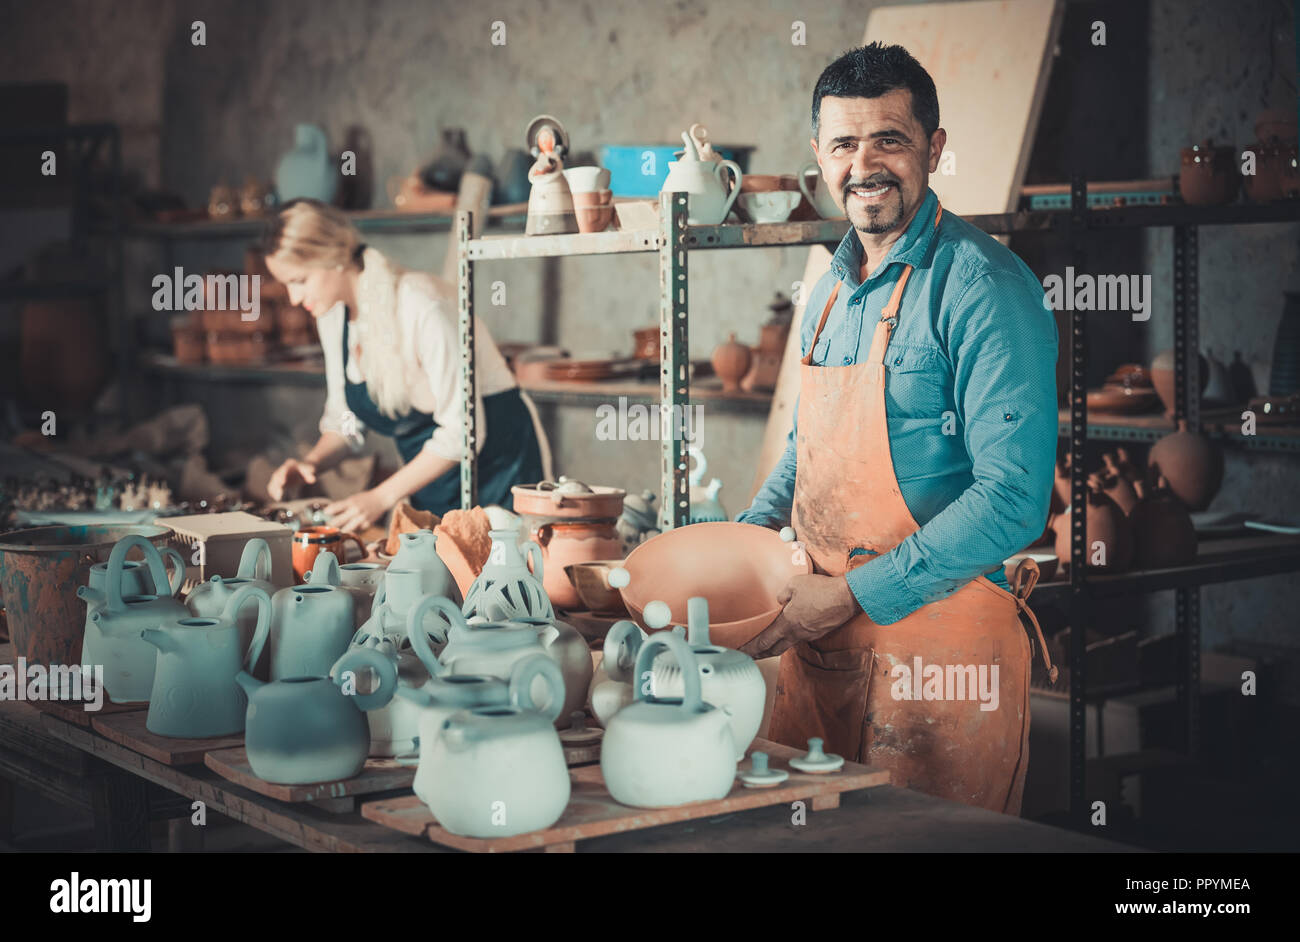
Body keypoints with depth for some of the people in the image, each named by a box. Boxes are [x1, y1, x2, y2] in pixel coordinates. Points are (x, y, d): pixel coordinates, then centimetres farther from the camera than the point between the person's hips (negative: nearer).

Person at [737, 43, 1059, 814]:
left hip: (937, 642, -7)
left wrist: (854, 594, -20)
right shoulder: (834, 288, 11)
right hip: (816, 633, 8)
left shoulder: (981, 286, -14)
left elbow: (1013, 499, -21)